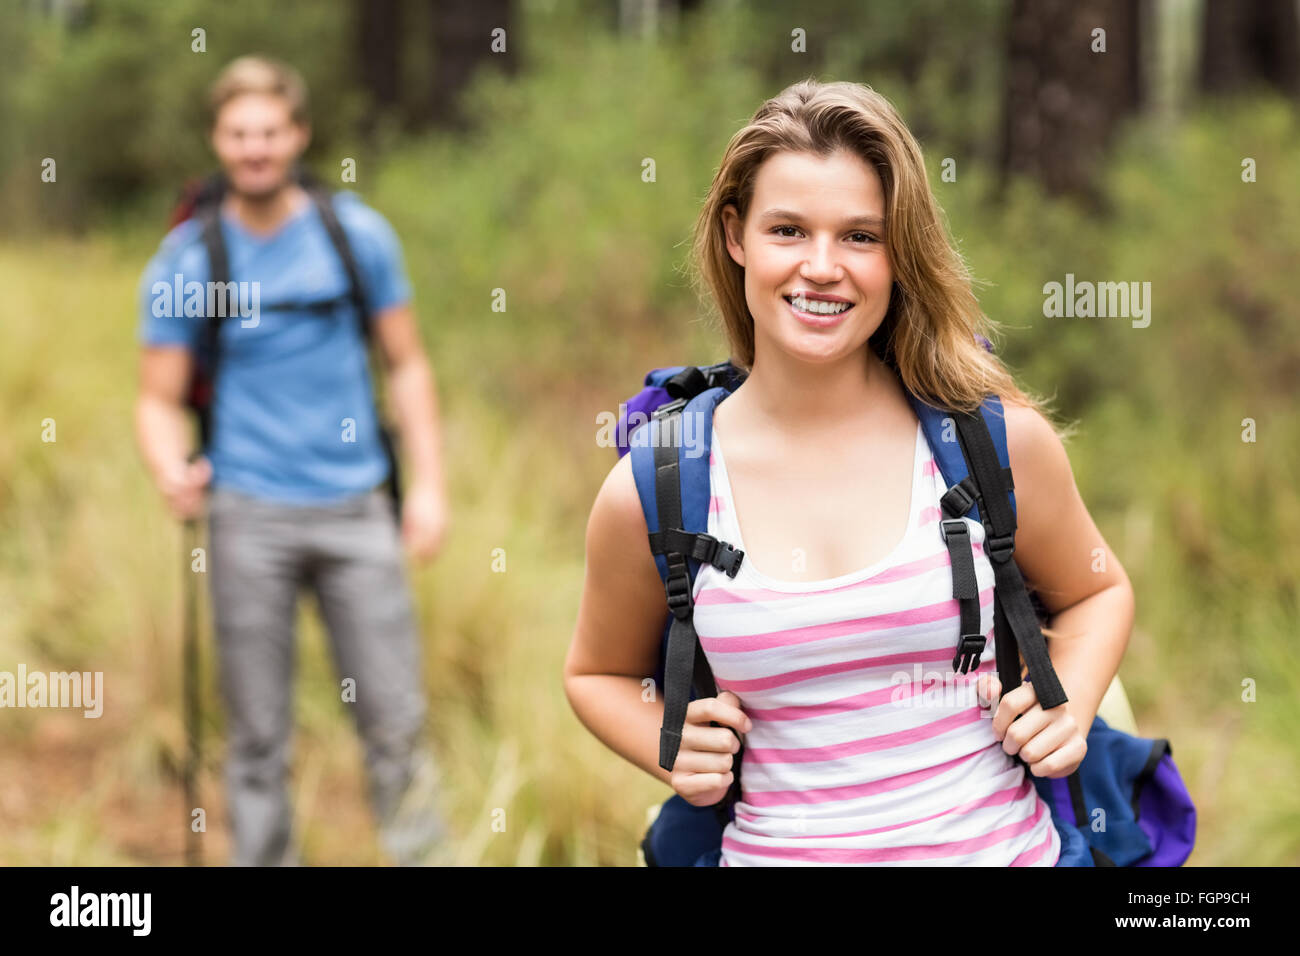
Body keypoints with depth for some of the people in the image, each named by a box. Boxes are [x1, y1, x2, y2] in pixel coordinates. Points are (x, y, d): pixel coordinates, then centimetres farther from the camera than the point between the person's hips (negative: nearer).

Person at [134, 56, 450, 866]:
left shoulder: (358, 234, 3)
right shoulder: (183, 262, 1)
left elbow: (407, 365, 10)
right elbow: (160, 399, 2)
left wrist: (428, 486, 1)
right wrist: (172, 472, -19)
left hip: (354, 512, 1)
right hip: (249, 517, -1)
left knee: (395, 721, 0)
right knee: (259, 737, 4)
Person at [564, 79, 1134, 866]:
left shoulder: (997, 440, -7)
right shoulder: (648, 493, -7)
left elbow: (1096, 593, 12)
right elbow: (599, 673, 12)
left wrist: (1068, 706, -6)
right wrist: (675, 752, -6)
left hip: (999, 843, 0)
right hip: (777, 849, 0)